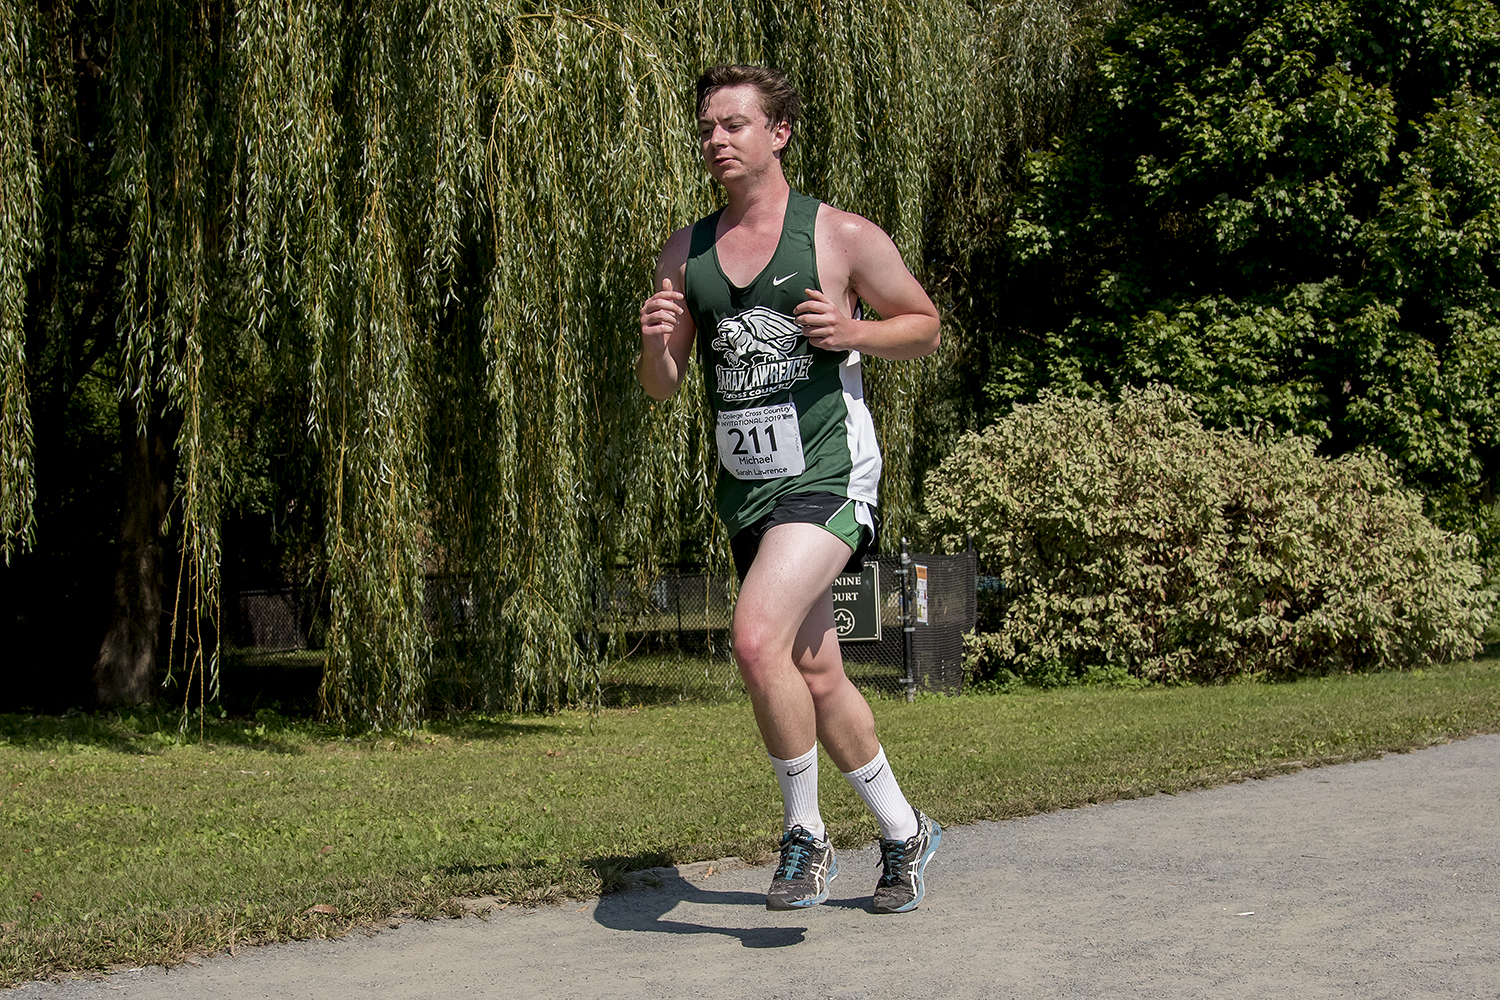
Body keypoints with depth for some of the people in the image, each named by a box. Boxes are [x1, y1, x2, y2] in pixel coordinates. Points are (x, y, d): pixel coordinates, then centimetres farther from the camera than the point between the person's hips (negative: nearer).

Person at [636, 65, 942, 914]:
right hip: (745, 488, 6)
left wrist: (851, 332, -14)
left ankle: (806, 835, -6)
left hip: (827, 471, -6)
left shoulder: (842, 236, -4)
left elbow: (925, 327, 5)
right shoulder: (685, 254, 9)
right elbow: (663, 389, 12)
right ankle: (906, 834, 31)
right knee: (816, 675, 13)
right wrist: (657, 342, -10)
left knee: (758, 638, -24)